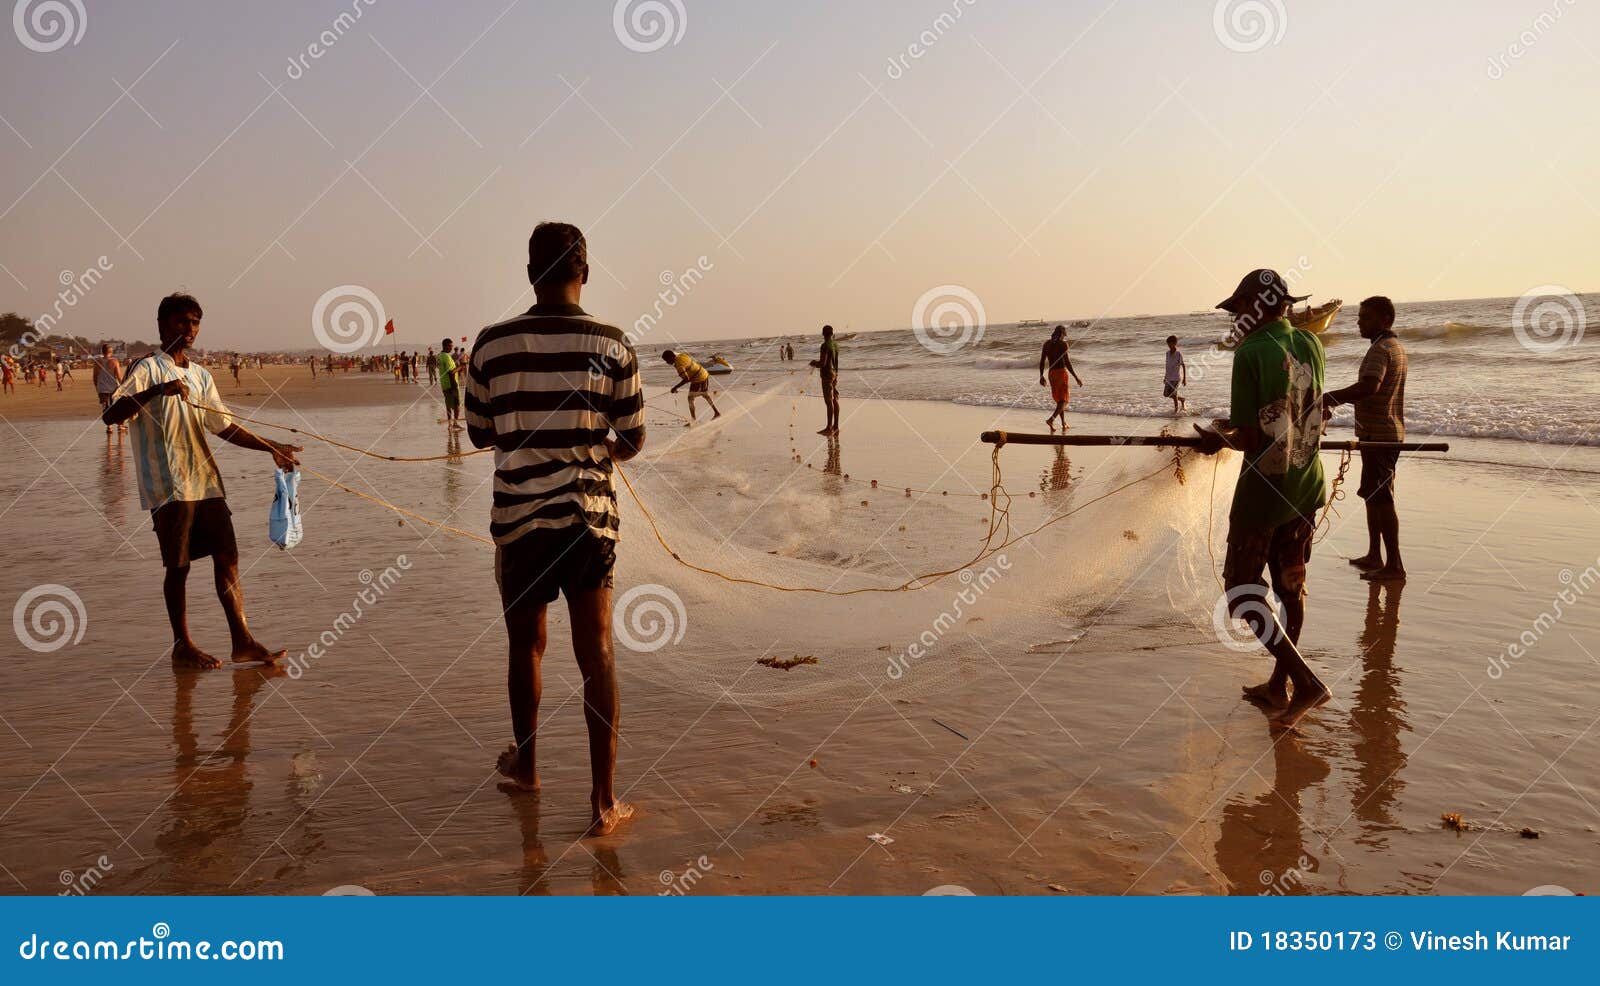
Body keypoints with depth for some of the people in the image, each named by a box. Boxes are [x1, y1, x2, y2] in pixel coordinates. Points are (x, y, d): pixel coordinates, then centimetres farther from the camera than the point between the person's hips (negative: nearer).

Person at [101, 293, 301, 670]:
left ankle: (242, 641, 9)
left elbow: (224, 426, 17)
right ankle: (182, 647, 12)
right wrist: (156, 390, -30)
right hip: (168, 486, -6)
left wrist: (270, 448, 8)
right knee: (178, 566, 0)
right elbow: (110, 415, -17)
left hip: (206, 482, 6)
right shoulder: (146, 368, -5)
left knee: (227, 557, 4)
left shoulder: (200, 375, 16)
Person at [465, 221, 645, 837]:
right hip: (589, 516, -1)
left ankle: (524, 765, 37)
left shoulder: (492, 344, -5)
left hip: (518, 518, 1)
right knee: (597, 655, 4)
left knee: (525, 644, 18)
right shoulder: (613, 346, -7)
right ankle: (604, 800, 5)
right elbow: (632, 442, 0)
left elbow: (479, 435, 6)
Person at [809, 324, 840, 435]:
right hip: (835, 374, 8)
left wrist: (813, 363, -1)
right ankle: (835, 427, 13)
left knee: (829, 401, -7)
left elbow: (823, 363, -20)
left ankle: (829, 428, -6)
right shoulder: (836, 345, 10)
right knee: (835, 400, 9)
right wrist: (817, 362, 25)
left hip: (827, 374, -8)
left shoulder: (825, 346, -16)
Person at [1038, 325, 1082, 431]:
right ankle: (1051, 419, -22)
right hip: (1061, 372, -6)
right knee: (1064, 400, 0)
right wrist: (1076, 377, -12)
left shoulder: (1047, 343, 5)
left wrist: (1041, 376, 15)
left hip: (1051, 373, 6)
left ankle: (1064, 424, 22)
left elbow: (1042, 361, 5)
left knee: (1059, 399, 18)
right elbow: (1067, 363, -16)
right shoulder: (1063, 344, -11)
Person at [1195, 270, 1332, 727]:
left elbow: (1250, 438, -20)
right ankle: (1278, 686, 28)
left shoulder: (1251, 354, -18)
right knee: (1290, 586, 16)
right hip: (1307, 488, 8)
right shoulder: (1311, 345, 4)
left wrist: (1219, 440, 0)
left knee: (1243, 593, 4)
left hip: (1263, 491, -7)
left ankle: (1306, 682, -4)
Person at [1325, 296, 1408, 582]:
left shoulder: (1380, 349, -17)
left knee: (1381, 499, -7)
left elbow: (1369, 387, -35)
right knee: (1373, 496, 17)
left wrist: (1328, 398, -32)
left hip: (1378, 435, -11)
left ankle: (1394, 565, -4)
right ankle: (1374, 556, 25)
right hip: (1388, 432, 11)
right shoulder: (1397, 347, 16)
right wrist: (1339, 400, 15)